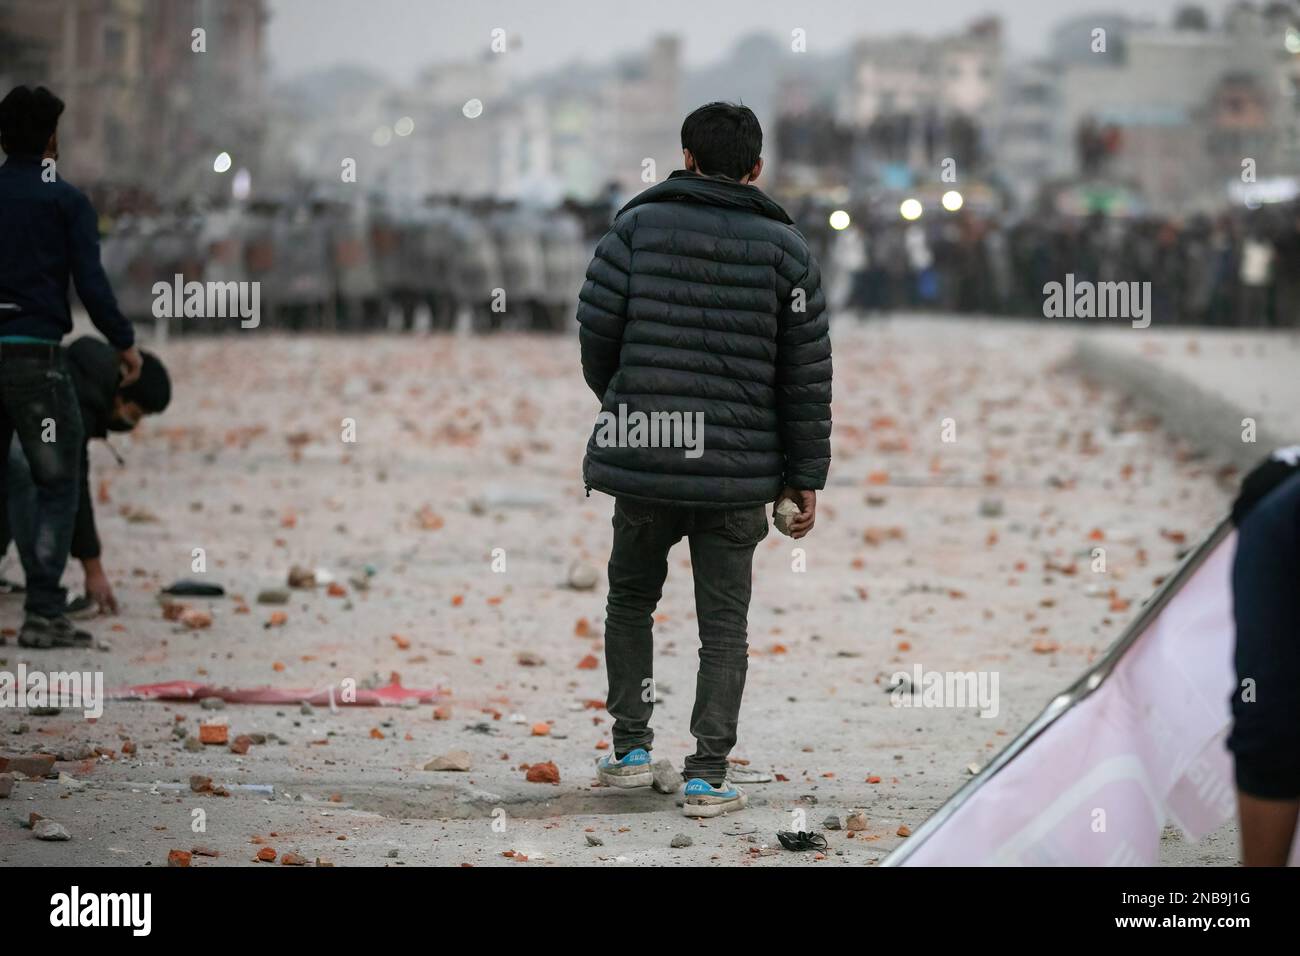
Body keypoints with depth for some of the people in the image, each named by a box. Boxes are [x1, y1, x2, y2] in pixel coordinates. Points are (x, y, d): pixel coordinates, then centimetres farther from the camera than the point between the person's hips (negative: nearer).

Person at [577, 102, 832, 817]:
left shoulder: (639, 225, -1)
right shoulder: (783, 248, 1)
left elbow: (596, 328, -3)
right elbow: (807, 375, 0)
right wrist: (805, 477, 6)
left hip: (643, 459, 0)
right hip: (739, 469, 0)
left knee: (630, 599, 21)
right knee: (723, 625, 6)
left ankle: (630, 749, 18)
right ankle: (707, 777, 0)